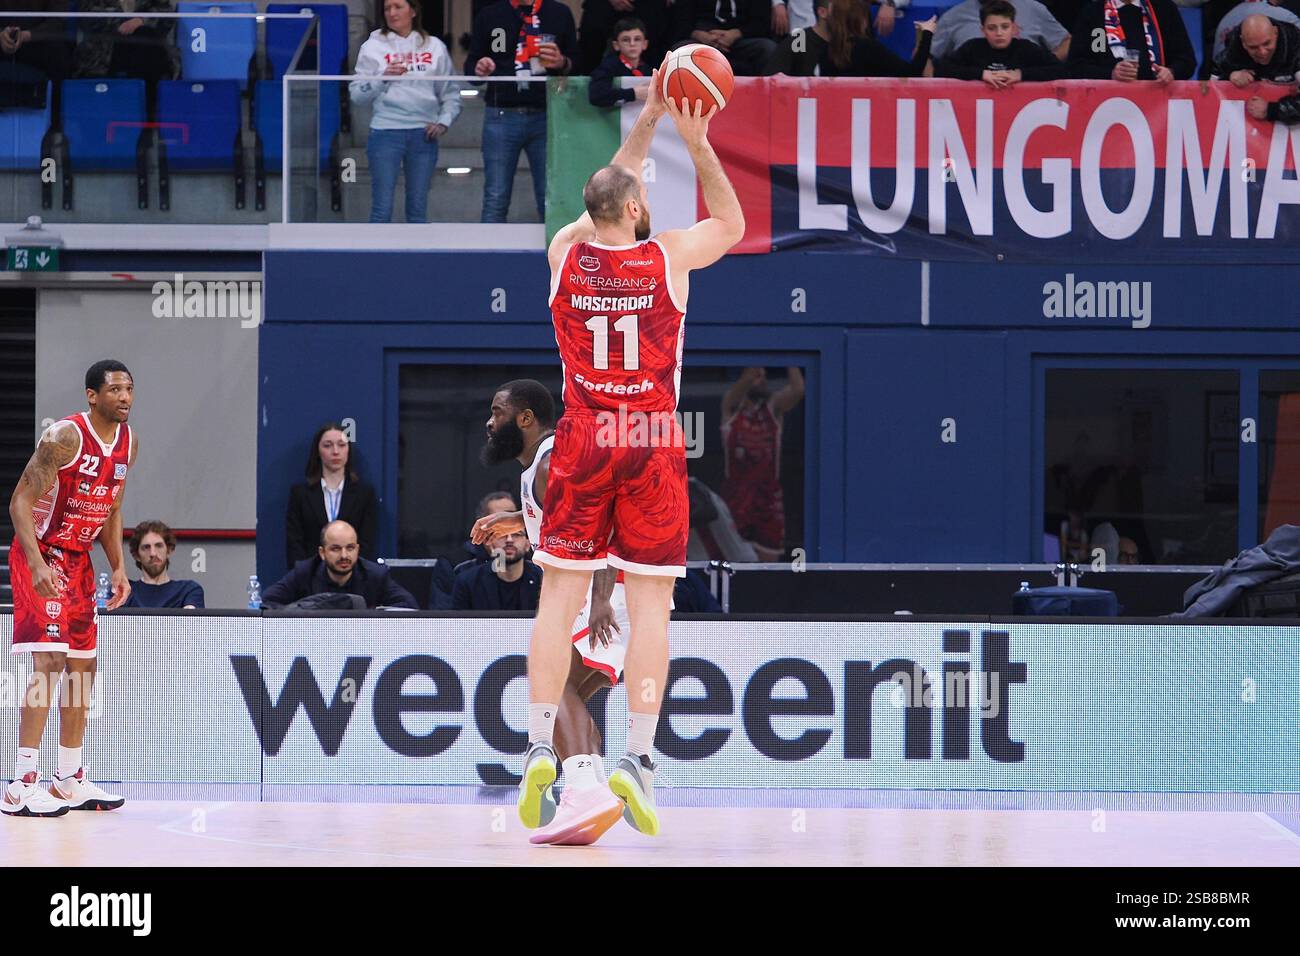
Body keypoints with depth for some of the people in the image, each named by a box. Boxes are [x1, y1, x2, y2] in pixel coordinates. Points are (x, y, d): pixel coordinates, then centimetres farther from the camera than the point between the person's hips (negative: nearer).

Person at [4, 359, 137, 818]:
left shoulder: (128, 442, 5)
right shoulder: (66, 436, -20)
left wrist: (118, 568, 8)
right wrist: (38, 565, -30)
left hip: (78, 559, 9)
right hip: (40, 557, -8)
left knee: (83, 666, 11)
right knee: (49, 660, -17)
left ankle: (70, 781, 21)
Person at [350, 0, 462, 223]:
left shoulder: (434, 46, 10)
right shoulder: (372, 47, 5)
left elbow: (451, 92, 14)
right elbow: (357, 94, 1)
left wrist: (444, 122, 0)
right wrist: (382, 78, -13)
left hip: (424, 135, 2)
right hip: (386, 132, -2)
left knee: (418, 208, 6)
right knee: (382, 207, -5)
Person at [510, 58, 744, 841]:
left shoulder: (566, 253, 2)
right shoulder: (669, 257, -4)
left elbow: (609, 191, 22)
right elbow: (733, 225, 15)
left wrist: (650, 118, 25)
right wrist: (699, 148, 11)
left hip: (581, 445, 2)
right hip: (654, 447, -2)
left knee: (561, 594, 4)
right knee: (650, 604, -1)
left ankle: (540, 744, -4)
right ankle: (638, 759, -7)